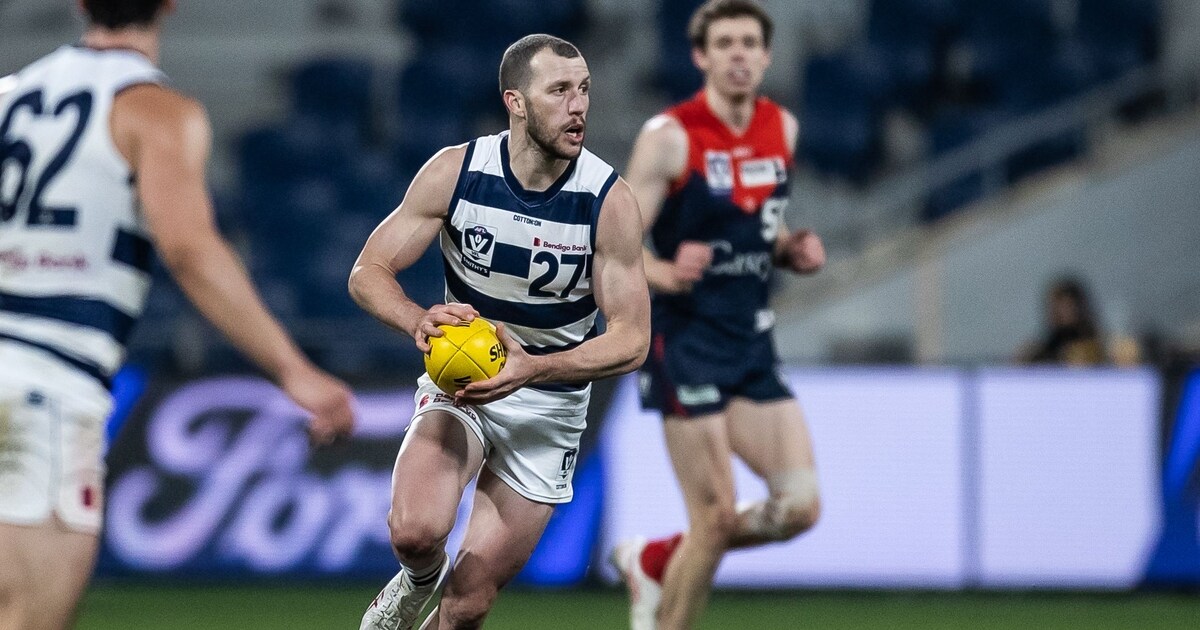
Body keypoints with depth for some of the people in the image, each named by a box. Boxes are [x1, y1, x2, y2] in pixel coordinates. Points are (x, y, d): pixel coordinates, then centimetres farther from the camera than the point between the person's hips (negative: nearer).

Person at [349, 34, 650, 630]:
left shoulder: (609, 201, -15)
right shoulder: (455, 171, -12)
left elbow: (631, 340, -13)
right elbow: (368, 273, -7)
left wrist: (534, 368, -31)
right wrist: (421, 321, -29)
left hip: (548, 408, 0)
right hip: (458, 382, 0)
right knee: (415, 531, -29)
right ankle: (418, 579, 7)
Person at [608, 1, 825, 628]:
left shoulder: (783, 128, 8)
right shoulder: (669, 136, -11)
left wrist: (790, 250, 1)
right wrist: (667, 273, -32)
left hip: (752, 344, 7)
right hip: (686, 342, -7)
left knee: (800, 505, 0)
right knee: (717, 517, -10)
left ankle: (653, 562, 20)